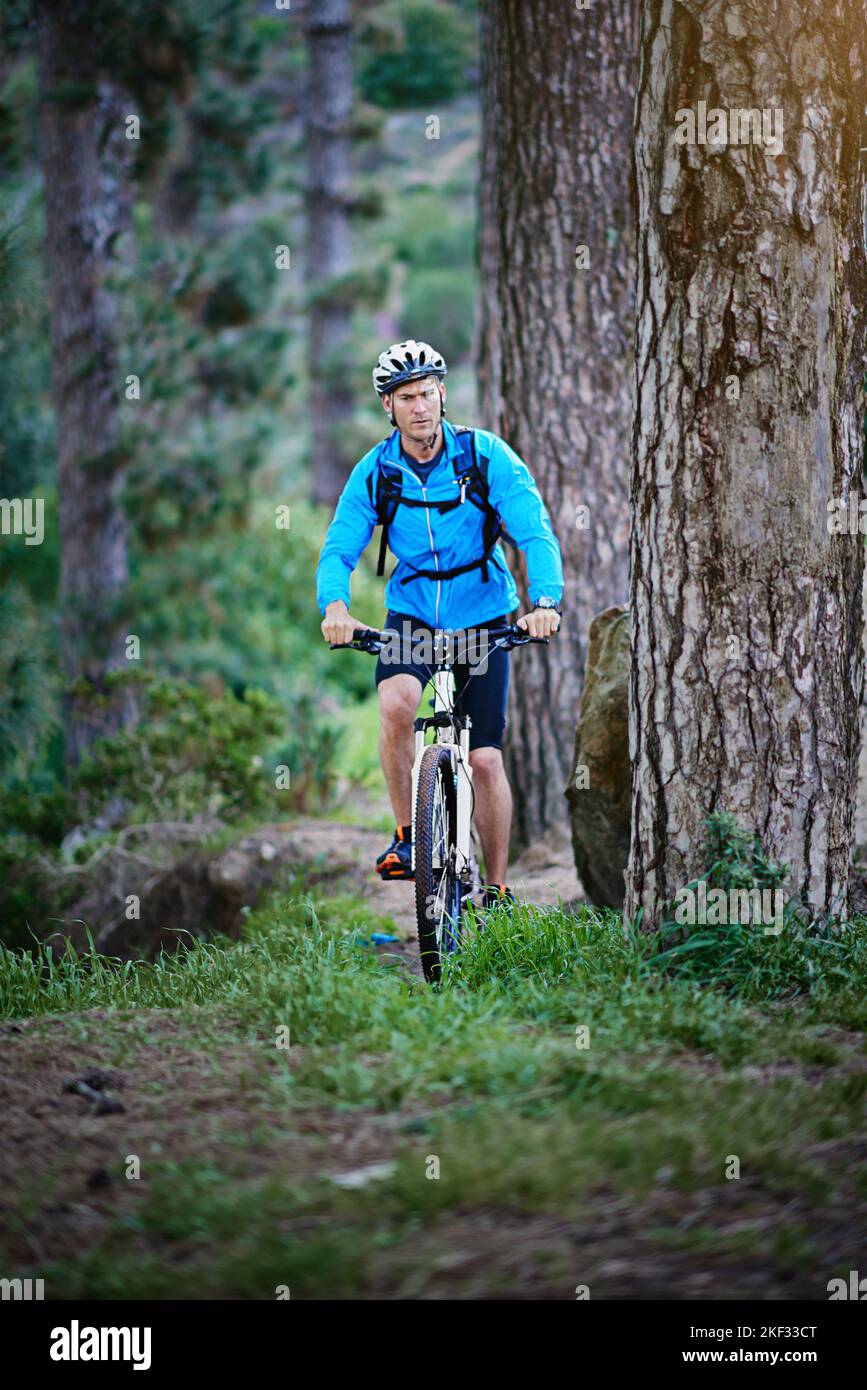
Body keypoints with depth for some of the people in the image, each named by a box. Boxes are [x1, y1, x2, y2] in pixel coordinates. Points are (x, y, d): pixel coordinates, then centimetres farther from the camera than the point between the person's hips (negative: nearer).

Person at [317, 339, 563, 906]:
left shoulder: (486, 455, -13)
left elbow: (536, 533, -19)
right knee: (397, 702, -31)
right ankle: (408, 837, -16)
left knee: (486, 758, -2)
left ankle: (498, 889, 14)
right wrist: (335, 606, -34)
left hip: (483, 618, -1)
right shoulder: (375, 471, -8)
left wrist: (545, 600, -37)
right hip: (412, 614, 1)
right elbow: (339, 550, -12)